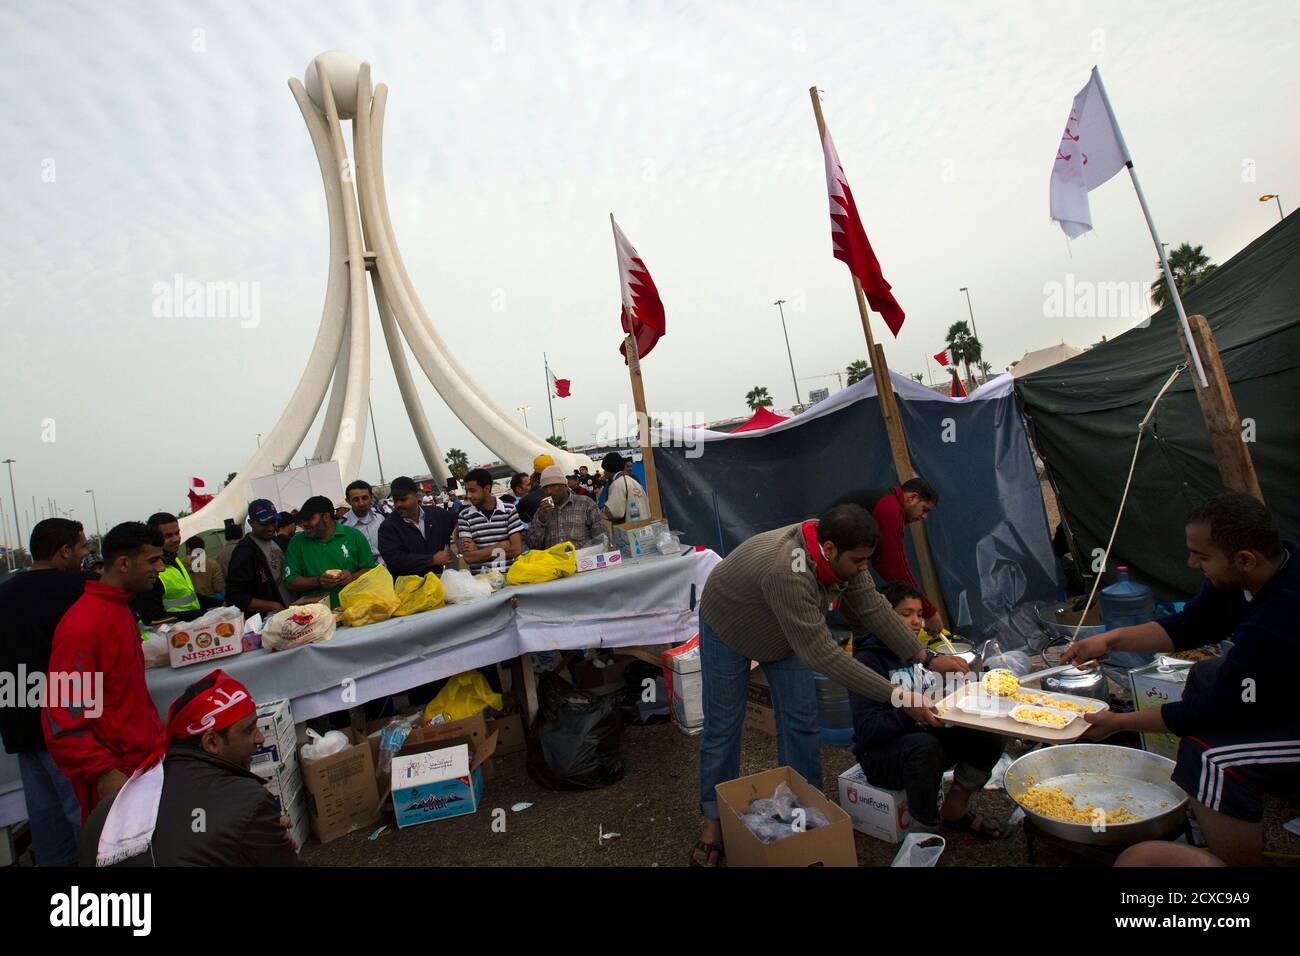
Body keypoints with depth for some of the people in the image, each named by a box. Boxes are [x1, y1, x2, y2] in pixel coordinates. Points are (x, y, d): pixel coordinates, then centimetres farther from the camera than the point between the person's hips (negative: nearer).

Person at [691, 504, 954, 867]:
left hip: (789, 630, 6)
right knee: (722, 725, 4)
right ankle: (715, 818, 21)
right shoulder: (788, 571, -46)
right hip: (728, 629, -6)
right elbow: (822, 654, -43)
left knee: (801, 721, 4)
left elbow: (874, 609, -14)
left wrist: (926, 659, -21)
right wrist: (897, 697, -41)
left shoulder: (841, 555, -24)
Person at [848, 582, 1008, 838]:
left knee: (987, 736, -12)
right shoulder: (867, 661, -16)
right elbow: (866, 729, -23)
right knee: (925, 745, -37)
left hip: (924, 738, 7)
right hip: (880, 753, -7)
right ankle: (925, 832, -16)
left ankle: (955, 811, 8)